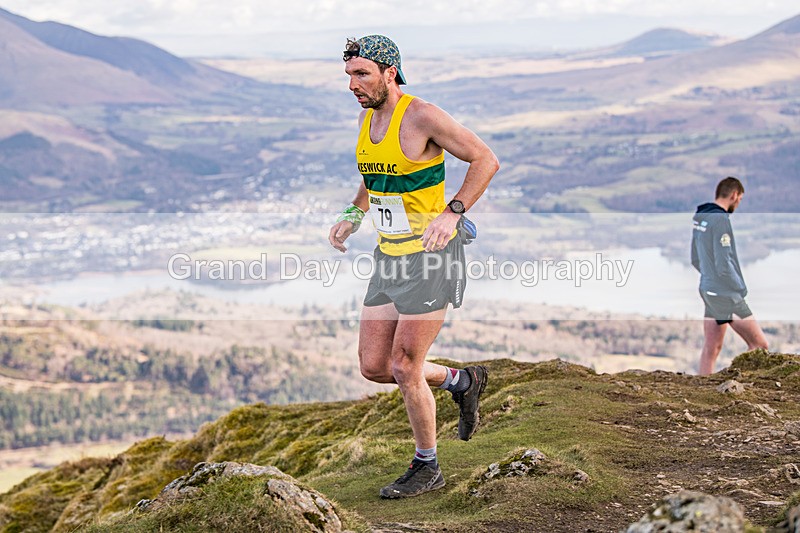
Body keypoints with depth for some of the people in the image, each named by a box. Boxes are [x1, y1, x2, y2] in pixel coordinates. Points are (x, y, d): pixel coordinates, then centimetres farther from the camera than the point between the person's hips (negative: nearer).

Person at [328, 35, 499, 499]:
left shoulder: (422, 116, -17)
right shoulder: (367, 117, 7)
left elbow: (485, 160, -13)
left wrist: (451, 213, -24)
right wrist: (354, 215, 8)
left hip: (432, 257, -8)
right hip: (391, 257, 8)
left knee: (404, 369, -6)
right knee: (374, 367, 7)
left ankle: (427, 468, 15)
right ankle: (462, 381, 30)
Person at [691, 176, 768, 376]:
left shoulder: (699, 217, 8)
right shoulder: (721, 220, -19)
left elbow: (695, 260, 17)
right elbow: (724, 267, -21)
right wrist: (741, 288, -8)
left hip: (708, 291, 9)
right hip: (726, 295, -9)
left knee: (711, 348, 12)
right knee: (760, 345, -1)